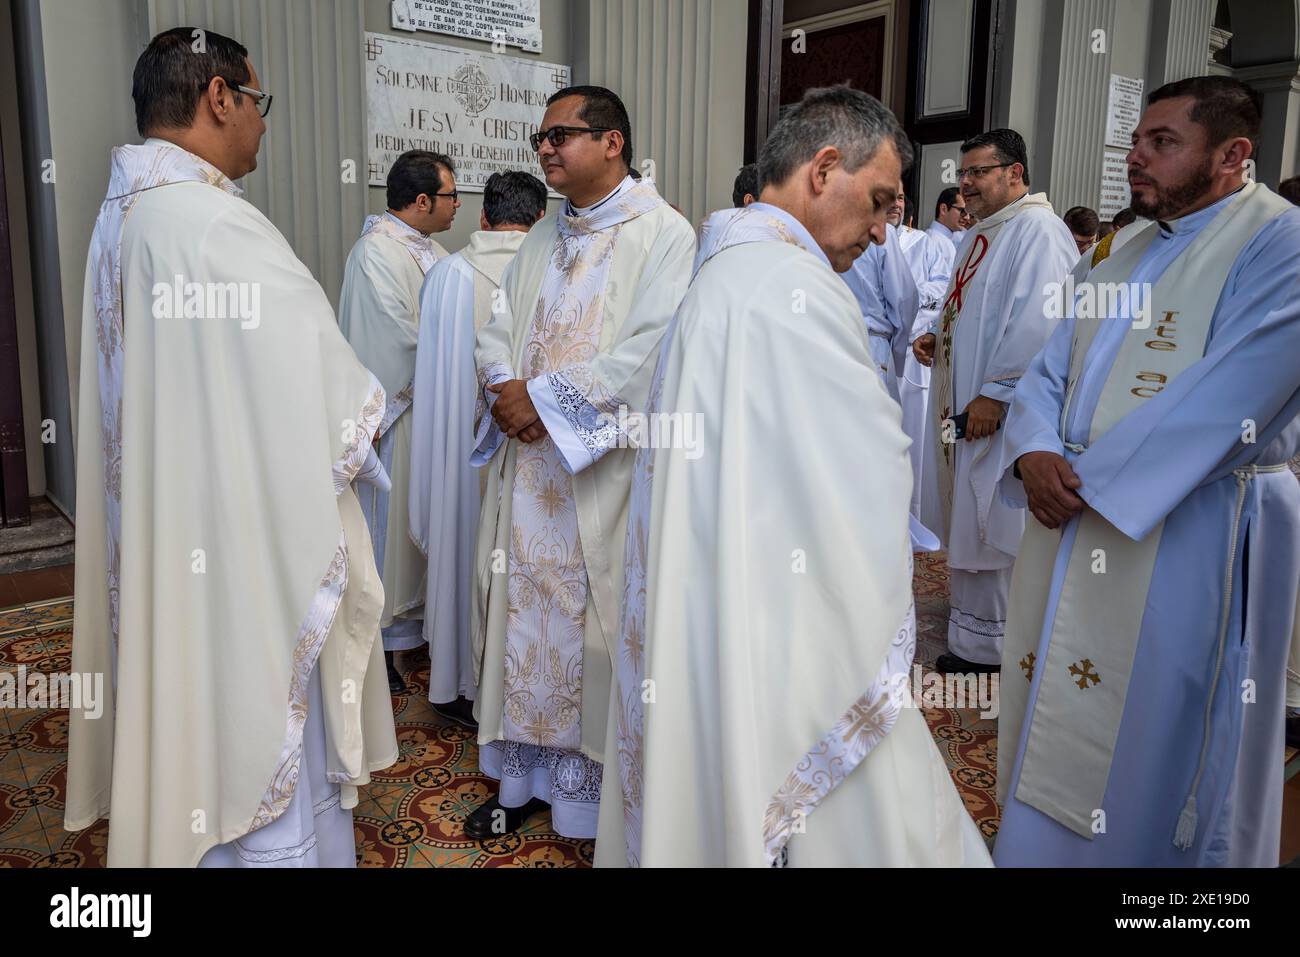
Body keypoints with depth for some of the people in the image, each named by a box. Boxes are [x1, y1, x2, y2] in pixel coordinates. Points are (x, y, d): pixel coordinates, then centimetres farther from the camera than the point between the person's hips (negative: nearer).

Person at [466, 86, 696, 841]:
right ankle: (528, 774, 26)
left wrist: (547, 399, -16)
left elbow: (649, 347, -17)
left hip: (605, 465, -6)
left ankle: (599, 783, 21)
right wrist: (506, 387, -8)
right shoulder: (544, 238, 16)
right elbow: (500, 329, 14)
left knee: (594, 616, 2)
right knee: (527, 608, 10)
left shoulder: (663, 233, -5)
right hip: (528, 457, 6)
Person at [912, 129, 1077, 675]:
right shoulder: (981, 234, 17)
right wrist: (937, 338, 8)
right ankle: (969, 612, 33)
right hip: (960, 404, 10)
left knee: (988, 522, -1)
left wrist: (995, 393, -23)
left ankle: (986, 641, 11)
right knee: (965, 517, 18)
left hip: (998, 411, -10)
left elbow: (1036, 323, -24)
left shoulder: (1037, 230, -14)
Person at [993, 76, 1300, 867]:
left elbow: (1227, 398, -21)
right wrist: (1036, 456, -9)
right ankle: (1046, 844, 33)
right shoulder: (1127, 256, 15)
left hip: (1194, 530, -7)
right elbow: (1050, 372, 11)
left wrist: (1088, 478, -16)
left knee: (1156, 748, 5)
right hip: (1079, 520, 7)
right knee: (1058, 725, 15)